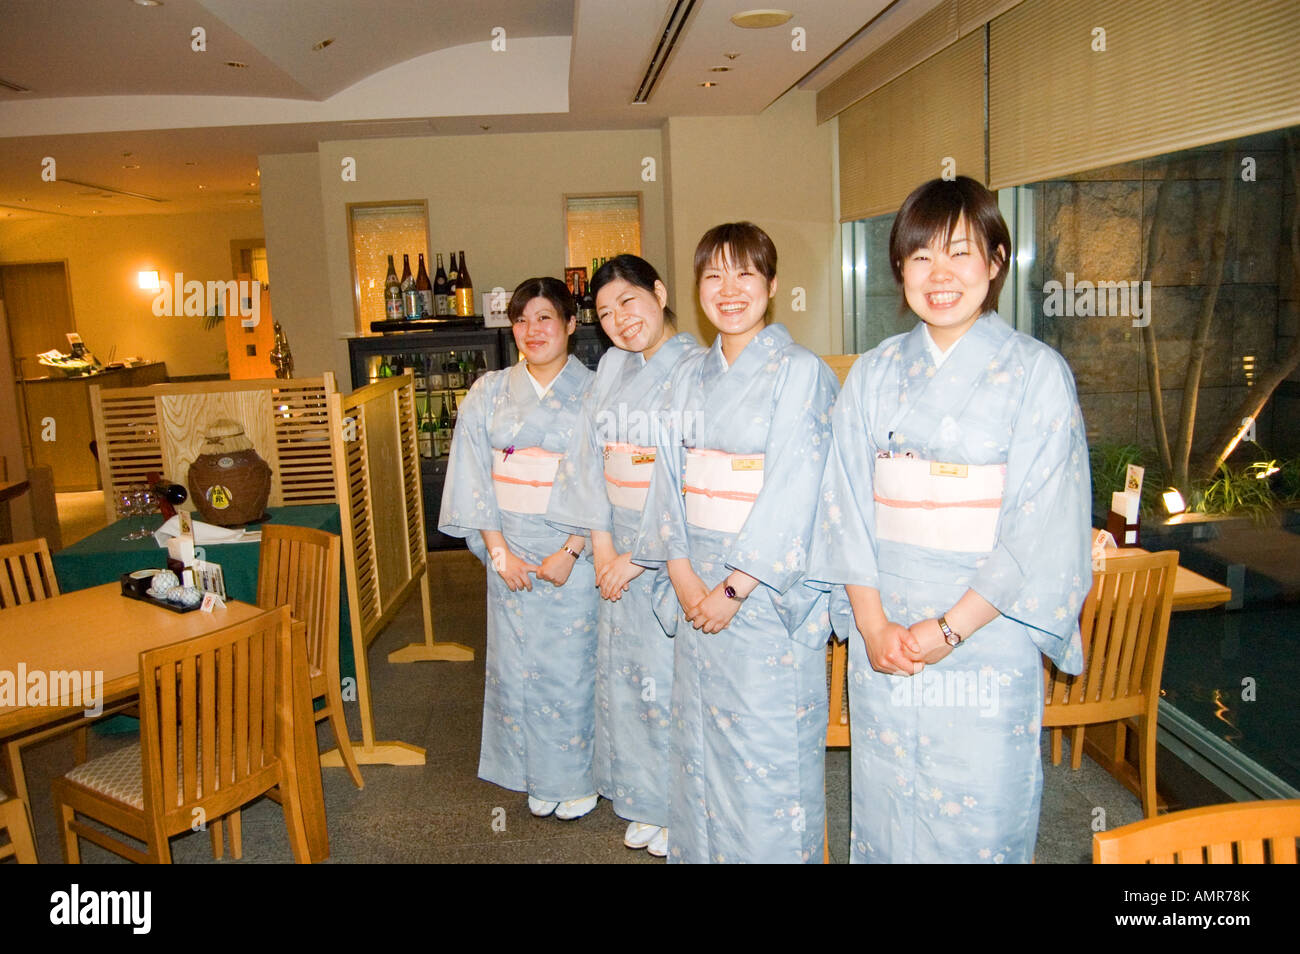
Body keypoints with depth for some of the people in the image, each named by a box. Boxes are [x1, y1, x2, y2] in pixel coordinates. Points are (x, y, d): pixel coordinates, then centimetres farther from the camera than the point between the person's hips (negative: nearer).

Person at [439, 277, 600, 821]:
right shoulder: (488, 393, 6)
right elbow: (473, 475, 2)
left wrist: (570, 551, -15)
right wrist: (498, 549, -7)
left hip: (573, 549, -2)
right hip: (509, 547, 3)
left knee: (571, 664, 3)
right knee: (517, 663, 8)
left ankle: (577, 778, 22)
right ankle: (537, 779, 26)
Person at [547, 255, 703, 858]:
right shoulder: (611, 369, 9)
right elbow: (590, 457, 7)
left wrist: (642, 555, -15)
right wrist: (602, 541, -2)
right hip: (618, 548, 6)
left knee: (672, 676, 2)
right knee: (623, 670, 13)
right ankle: (645, 804, 31)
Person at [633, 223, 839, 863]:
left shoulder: (800, 372, -7)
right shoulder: (690, 376, 11)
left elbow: (793, 492, -14)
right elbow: (669, 475, 6)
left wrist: (735, 587, -16)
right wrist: (682, 573, -6)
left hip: (770, 587, -5)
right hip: (697, 586, 6)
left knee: (768, 746, 3)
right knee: (699, 733, 15)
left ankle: (773, 850, 22)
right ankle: (700, 848, 33)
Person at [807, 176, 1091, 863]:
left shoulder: (1037, 373, -4)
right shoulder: (873, 373, 5)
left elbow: (1043, 525, -10)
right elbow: (845, 501, 2)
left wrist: (952, 627, -15)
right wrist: (872, 622, -8)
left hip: (987, 635, -3)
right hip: (883, 633, 3)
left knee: (980, 816, 8)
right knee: (886, 805, 14)